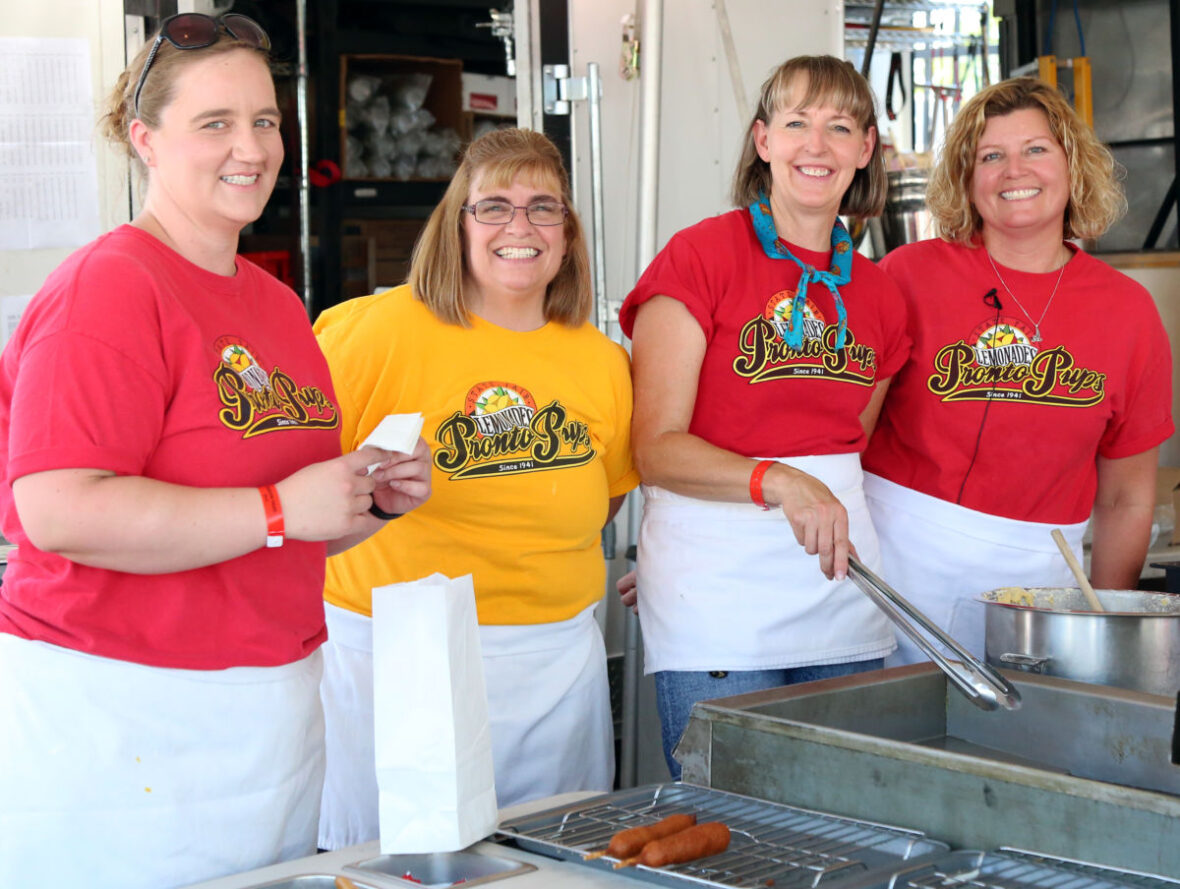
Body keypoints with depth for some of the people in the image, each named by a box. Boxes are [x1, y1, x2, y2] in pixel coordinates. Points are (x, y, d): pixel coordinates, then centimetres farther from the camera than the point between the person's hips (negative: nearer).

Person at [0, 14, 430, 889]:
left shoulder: (277, 304, 14)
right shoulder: (106, 290, -12)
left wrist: (374, 497, 4)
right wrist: (282, 509, -22)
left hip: (276, 707, 8)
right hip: (122, 716, -8)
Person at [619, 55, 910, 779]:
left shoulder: (876, 292, 11)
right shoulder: (701, 256, -5)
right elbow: (657, 449, -12)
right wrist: (780, 482, -25)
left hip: (843, 601, 5)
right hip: (717, 601, -5)